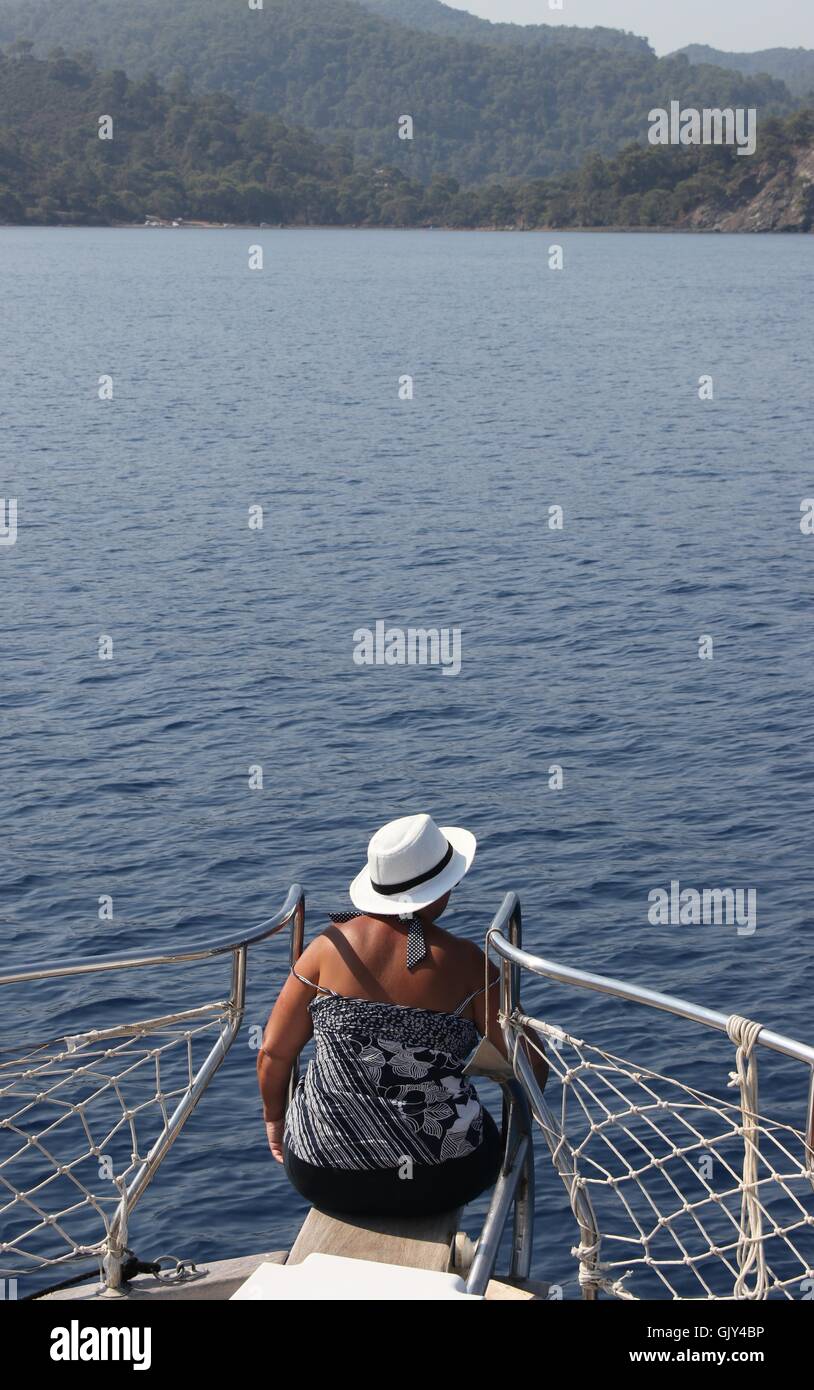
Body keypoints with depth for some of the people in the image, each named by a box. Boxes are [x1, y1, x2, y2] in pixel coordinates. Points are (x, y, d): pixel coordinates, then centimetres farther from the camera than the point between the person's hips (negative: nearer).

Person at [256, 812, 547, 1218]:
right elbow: (532, 1066, -3)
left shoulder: (331, 945, -5)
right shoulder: (465, 963, -8)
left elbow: (273, 1053, -1)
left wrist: (274, 1117, 18)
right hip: (437, 1183, -1)